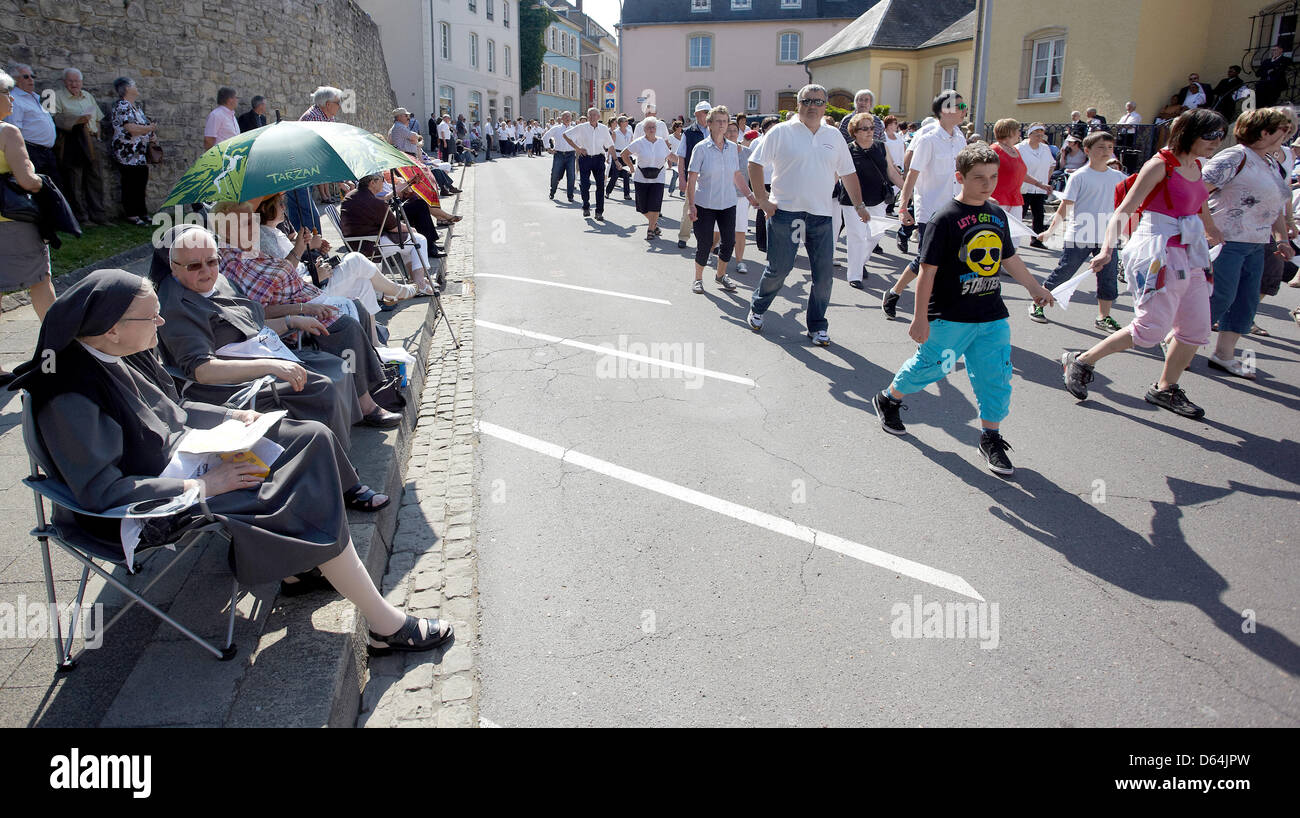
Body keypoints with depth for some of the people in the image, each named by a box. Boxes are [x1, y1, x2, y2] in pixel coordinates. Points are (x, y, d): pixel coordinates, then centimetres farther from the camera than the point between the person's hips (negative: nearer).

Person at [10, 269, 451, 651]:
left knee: (311, 439, 4)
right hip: (162, 502, -10)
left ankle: (295, 564, 8)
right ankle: (388, 626, -11)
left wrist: (229, 415, 3)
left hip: (187, 451, 10)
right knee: (310, 503, -19)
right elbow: (100, 491, -28)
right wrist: (201, 487, -26)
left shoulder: (123, 355, 1)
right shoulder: (71, 398, -26)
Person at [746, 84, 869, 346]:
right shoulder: (781, 132, -1)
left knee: (824, 272, 1)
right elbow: (755, 163, -1)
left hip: (821, 215, 4)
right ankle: (757, 309, 26)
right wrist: (762, 199, -7)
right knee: (779, 268, 0)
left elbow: (848, 173, 19)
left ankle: (817, 326, 15)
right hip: (785, 211, -4)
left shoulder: (834, 136, 12)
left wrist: (858, 205, 15)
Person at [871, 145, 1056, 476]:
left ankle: (991, 438, 19)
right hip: (949, 317, -6)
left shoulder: (997, 214, 7)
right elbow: (928, 270, -14)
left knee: (996, 377, 5)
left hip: (992, 316, 6)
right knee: (929, 366, 7)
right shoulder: (945, 218, -13)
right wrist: (920, 318, -16)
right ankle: (888, 400, 33)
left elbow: (1009, 258, 21)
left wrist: (1035, 288, 30)